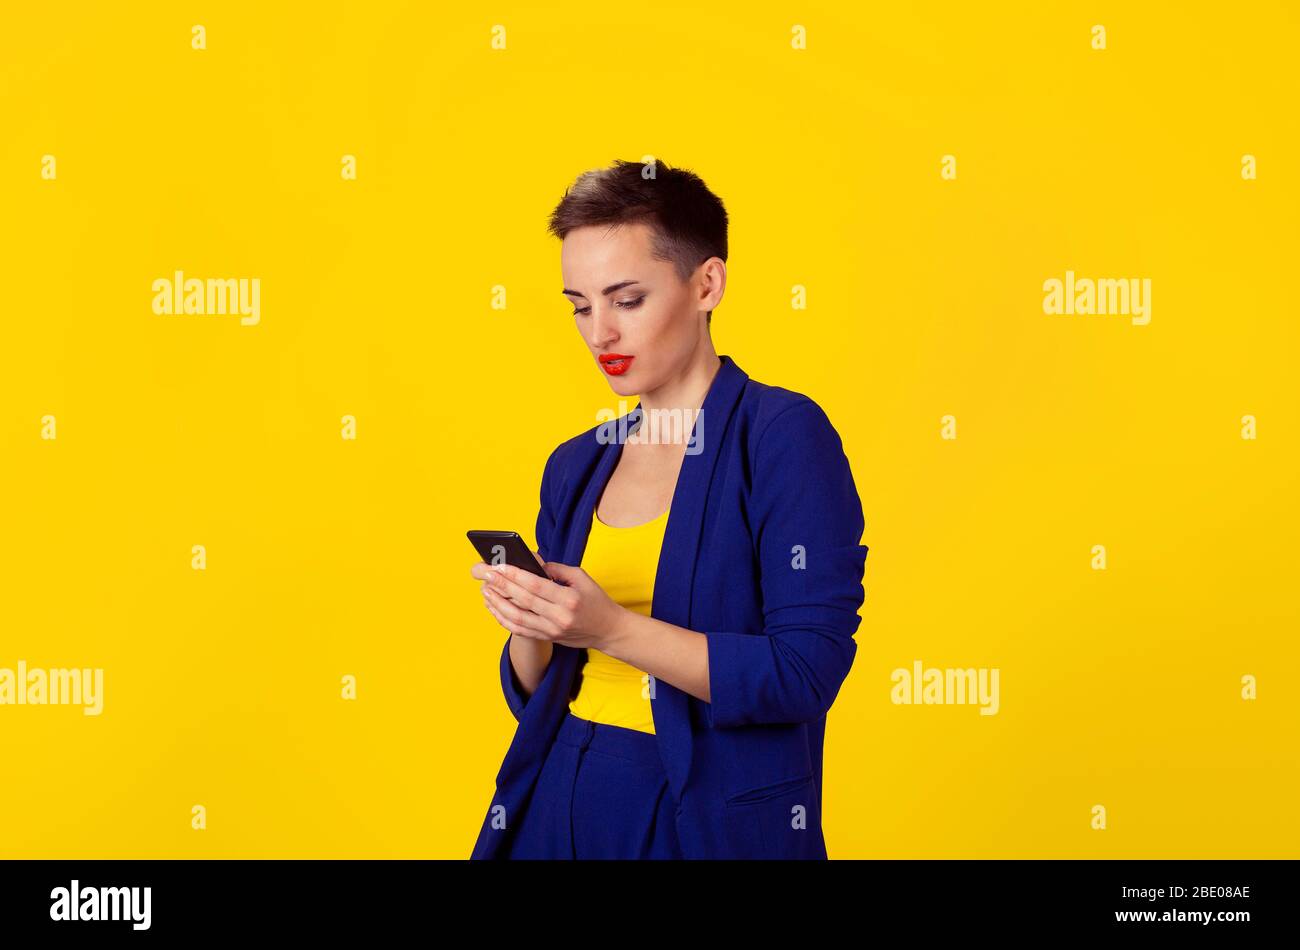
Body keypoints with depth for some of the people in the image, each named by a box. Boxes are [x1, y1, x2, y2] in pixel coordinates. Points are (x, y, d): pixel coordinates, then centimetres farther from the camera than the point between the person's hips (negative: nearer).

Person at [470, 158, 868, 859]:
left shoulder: (786, 434, -10)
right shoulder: (575, 466, 9)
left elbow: (805, 674, -18)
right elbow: (534, 695, 11)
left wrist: (613, 628, -23)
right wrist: (529, 622, -9)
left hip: (712, 820, -5)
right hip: (558, 806, 6)